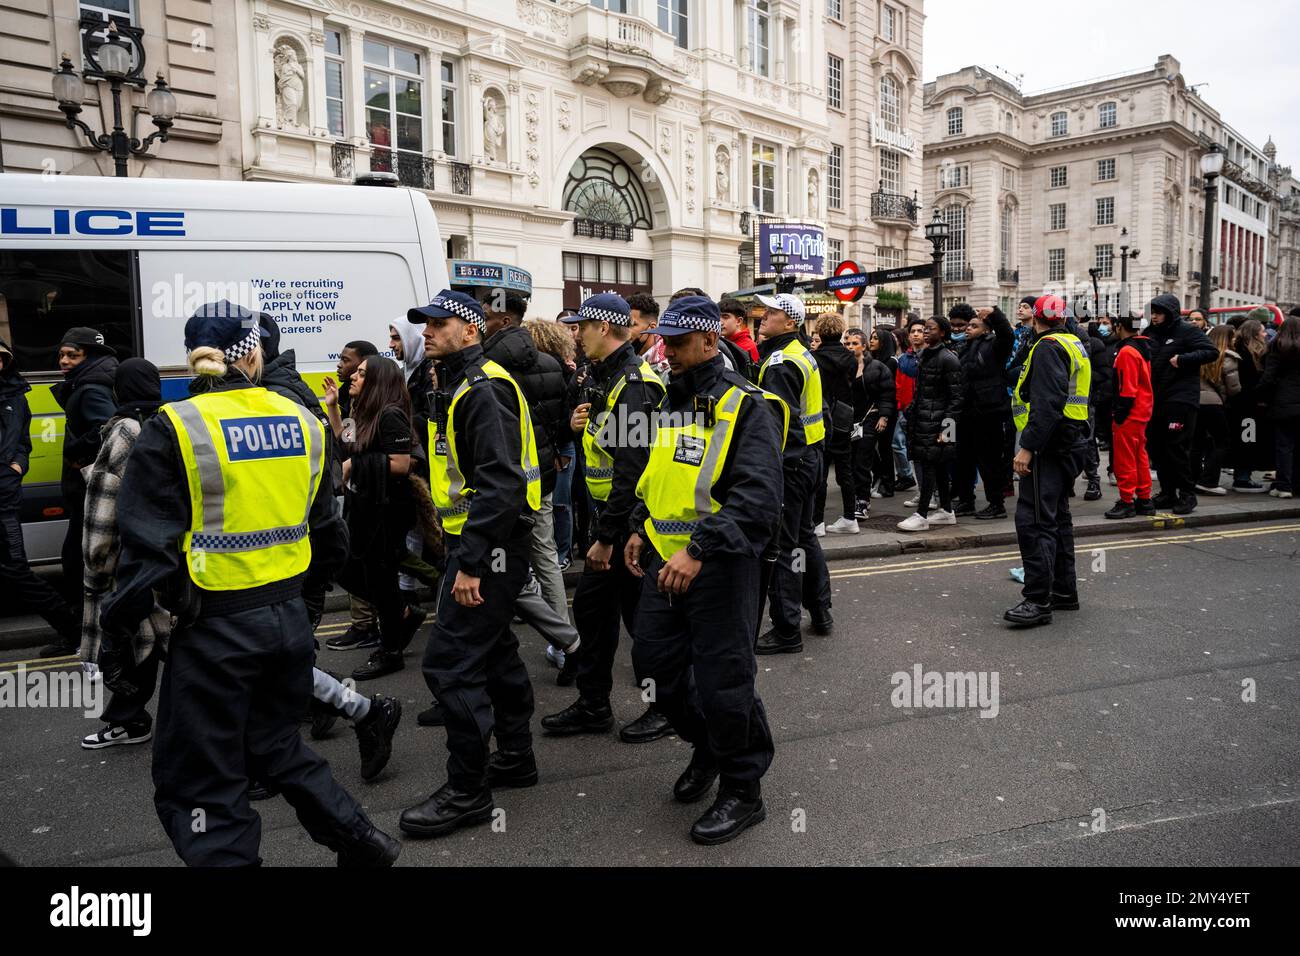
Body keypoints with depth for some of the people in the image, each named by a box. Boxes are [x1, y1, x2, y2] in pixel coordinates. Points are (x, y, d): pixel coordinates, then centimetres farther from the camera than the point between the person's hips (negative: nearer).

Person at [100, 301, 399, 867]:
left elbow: (150, 550, -14)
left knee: (200, 787, 10)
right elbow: (327, 536, 12)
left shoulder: (173, 431, -12)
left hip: (215, 630, -5)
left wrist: (116, 630, -1)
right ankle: (360, 842, 27)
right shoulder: (300, 422, 3)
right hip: (289, 619, 6)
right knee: (276, 747, 27)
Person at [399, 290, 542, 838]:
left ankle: (467, 791, 4)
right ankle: (516, 759, 32)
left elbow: (501, 483, -26)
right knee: (493, 650, 18)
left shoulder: (484, 390, -17)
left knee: (450, 662, -8)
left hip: (489, 546, -11)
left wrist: (470, 562, -27)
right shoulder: (453, 387, 16)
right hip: (472, 541, 11)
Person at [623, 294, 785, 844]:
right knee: (655, 661, 14)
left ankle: (742, 790, 21)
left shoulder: (746, 408, -14)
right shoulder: (670, 402, 12)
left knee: (722, 680, 0)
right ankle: (707, 746, 39)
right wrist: (641, 529, 16)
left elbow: (757, 499, -24)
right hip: (666, 558, 8)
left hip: (718, 565, -8)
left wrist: (700, 550, -31)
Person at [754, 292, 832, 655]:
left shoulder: (780, 363, -18)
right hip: (809, 455, 10)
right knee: (804, 536, 20)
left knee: (782, 546, -4)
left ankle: (786, 631, 3)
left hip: (789, 461, -10)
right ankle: (821, 612, 32)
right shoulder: (803, 354, 13)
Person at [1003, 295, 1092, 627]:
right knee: (1056, 518, 17)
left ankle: (1038, 600, -13)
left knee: (1034, 520, -12)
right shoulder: (1073, 344, 19)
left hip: (1049, 446, -11)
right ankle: (1064, 592, 25)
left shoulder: (1048, 347, -12)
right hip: (1068, 444, 11)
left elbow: (1047, 403, -23)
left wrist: (1028, 446, -24)